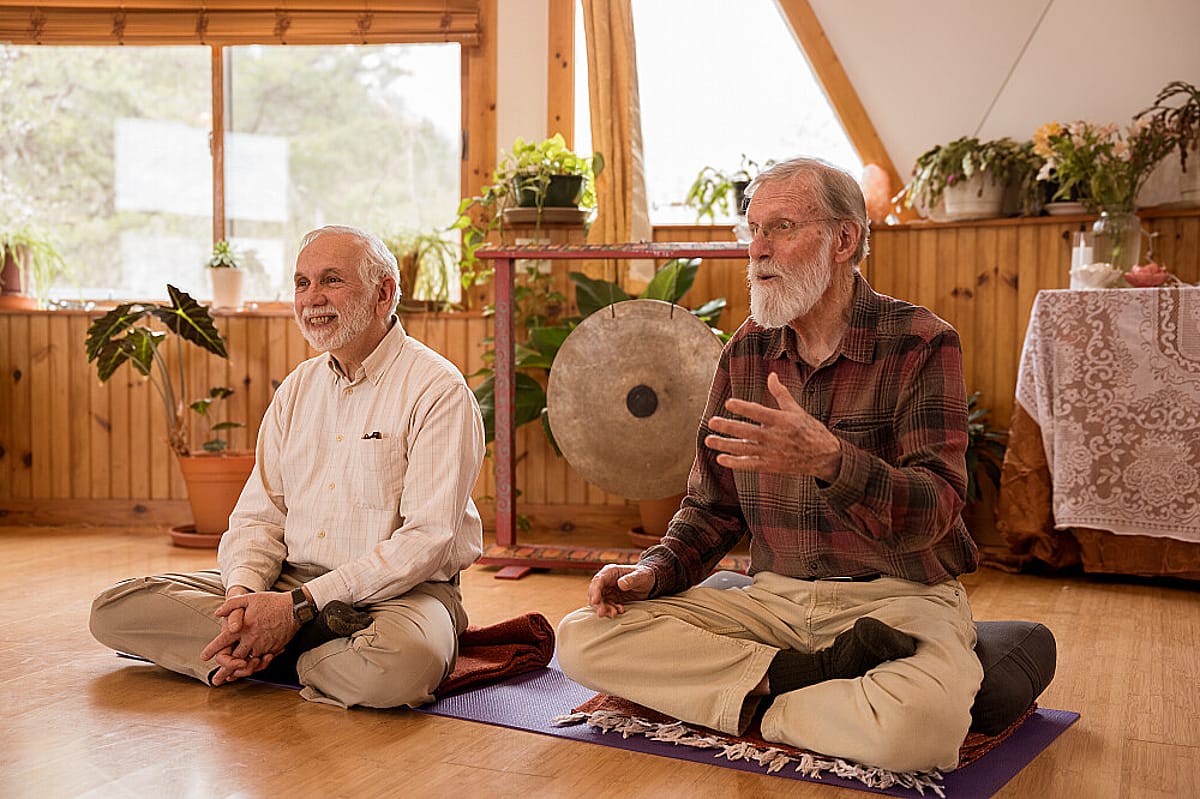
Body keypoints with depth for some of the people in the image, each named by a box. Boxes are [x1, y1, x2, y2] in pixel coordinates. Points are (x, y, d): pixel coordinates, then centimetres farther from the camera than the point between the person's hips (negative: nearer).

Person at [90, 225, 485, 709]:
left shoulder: (439, 390, -9)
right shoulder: (298, 388, 14)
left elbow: (428, 538, -17)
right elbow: (259, 515, 10)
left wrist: (298, 606, -21)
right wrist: (244, 593, -13)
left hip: (400, 590, -6)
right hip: (290, 578, 7)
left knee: (399, 665, -41)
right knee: (115, 610, -10)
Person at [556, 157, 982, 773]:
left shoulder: (921, 343, -7)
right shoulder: (746, 351, 8)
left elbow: (934, 512, -18)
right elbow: (713, 506, 14)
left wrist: (829, 458, -37)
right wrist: (655, 571, -7)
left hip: (902, 598, -4)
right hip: (774, 599, 5)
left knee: (918, 726, -39)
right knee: (584, 636, -15)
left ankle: (759, 702, -9)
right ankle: (815, 675, -17)